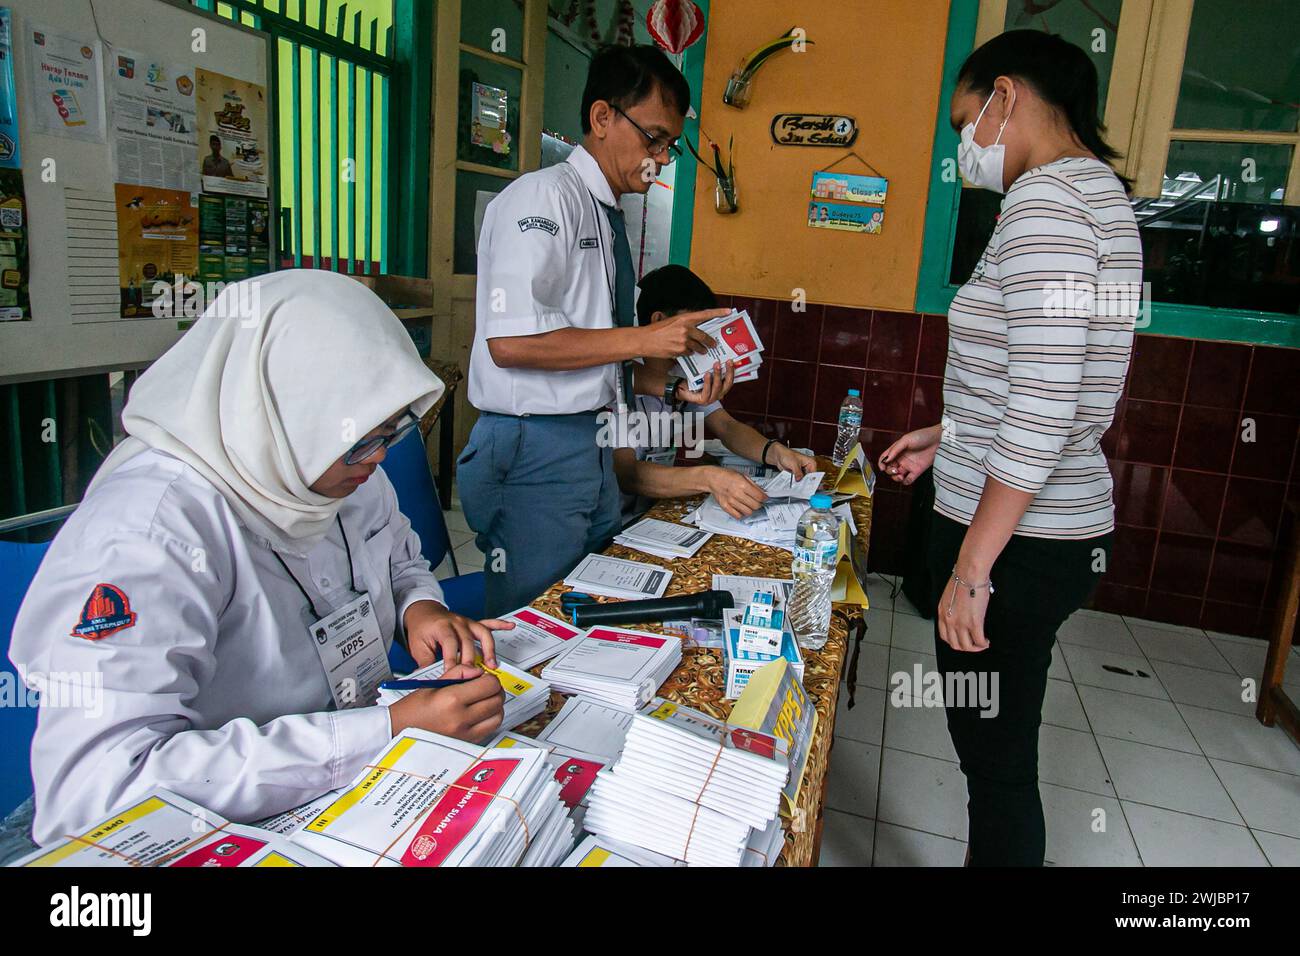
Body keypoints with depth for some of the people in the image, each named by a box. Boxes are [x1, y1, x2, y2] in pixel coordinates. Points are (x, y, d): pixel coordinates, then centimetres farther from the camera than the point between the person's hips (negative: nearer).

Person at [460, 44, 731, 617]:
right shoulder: (543, 196, -11)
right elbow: (511, 342, -23)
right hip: (535, 448, -8)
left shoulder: (612, 220, 15)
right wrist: (645, 339, -18)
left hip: (593, 451, 9)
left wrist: (673, 385, 4)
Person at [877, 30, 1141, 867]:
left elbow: (1043, 403, -24)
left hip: (1019, 543, -10)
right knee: (998, 751, 22)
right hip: (1060, 527, 10)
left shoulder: (1043, 197, -16)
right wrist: (948, 438, 21)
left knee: (998, 761, 6)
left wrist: (972, 567, -20)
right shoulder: (1100, 196, 15)